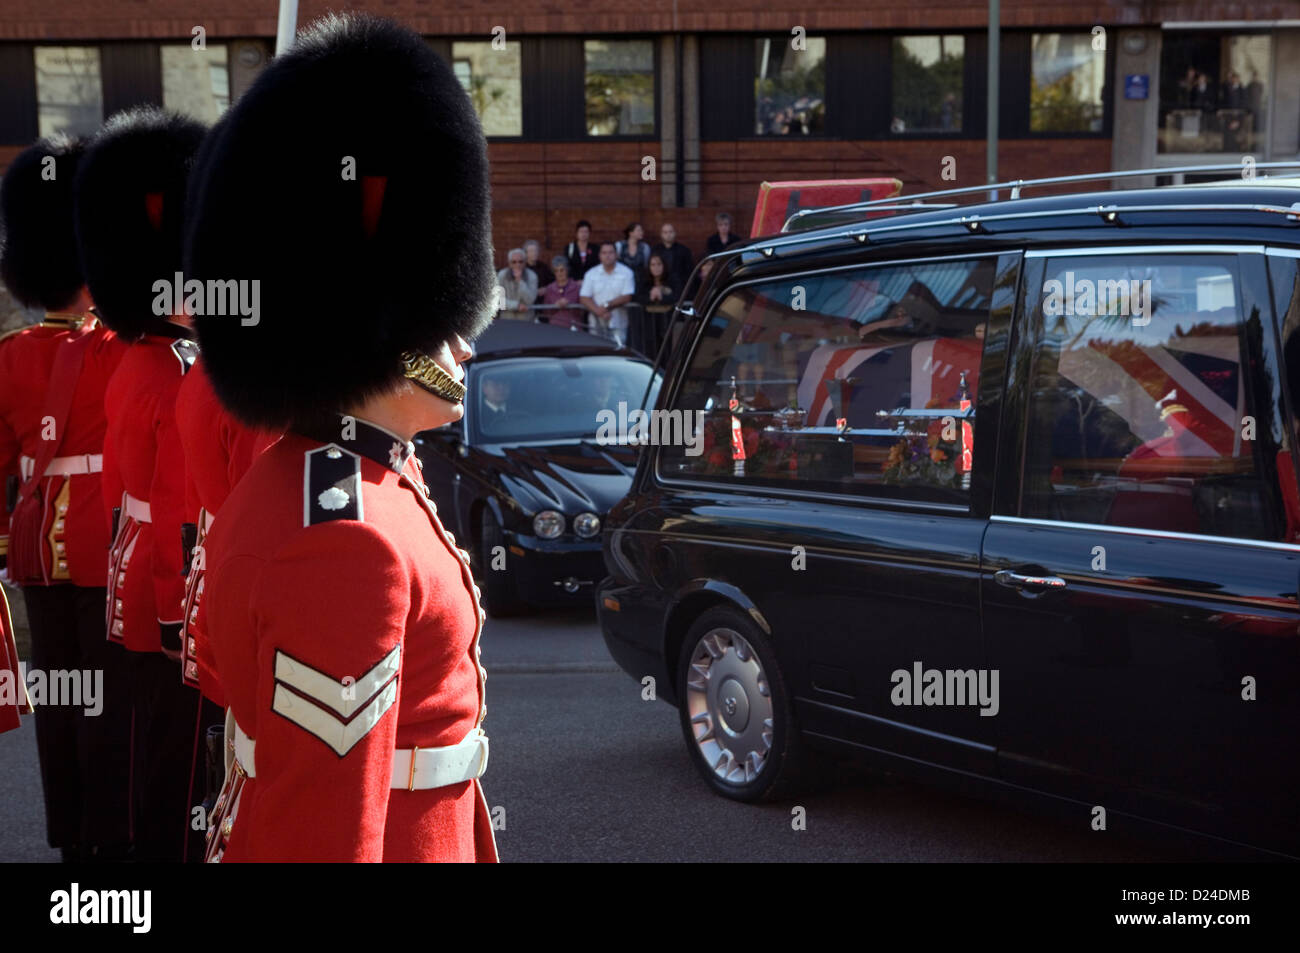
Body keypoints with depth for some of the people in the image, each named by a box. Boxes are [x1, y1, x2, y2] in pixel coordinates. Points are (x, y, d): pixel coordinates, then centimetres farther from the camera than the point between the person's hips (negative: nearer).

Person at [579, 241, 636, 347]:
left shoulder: (626, 273, 3)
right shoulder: (591, 274, 9)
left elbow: (627, 297, -3)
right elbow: (584, 298, 2)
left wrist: (607, 305, -13)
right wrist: (599, 312, -14)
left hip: (618, 326, -2)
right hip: (596, 324, 2)